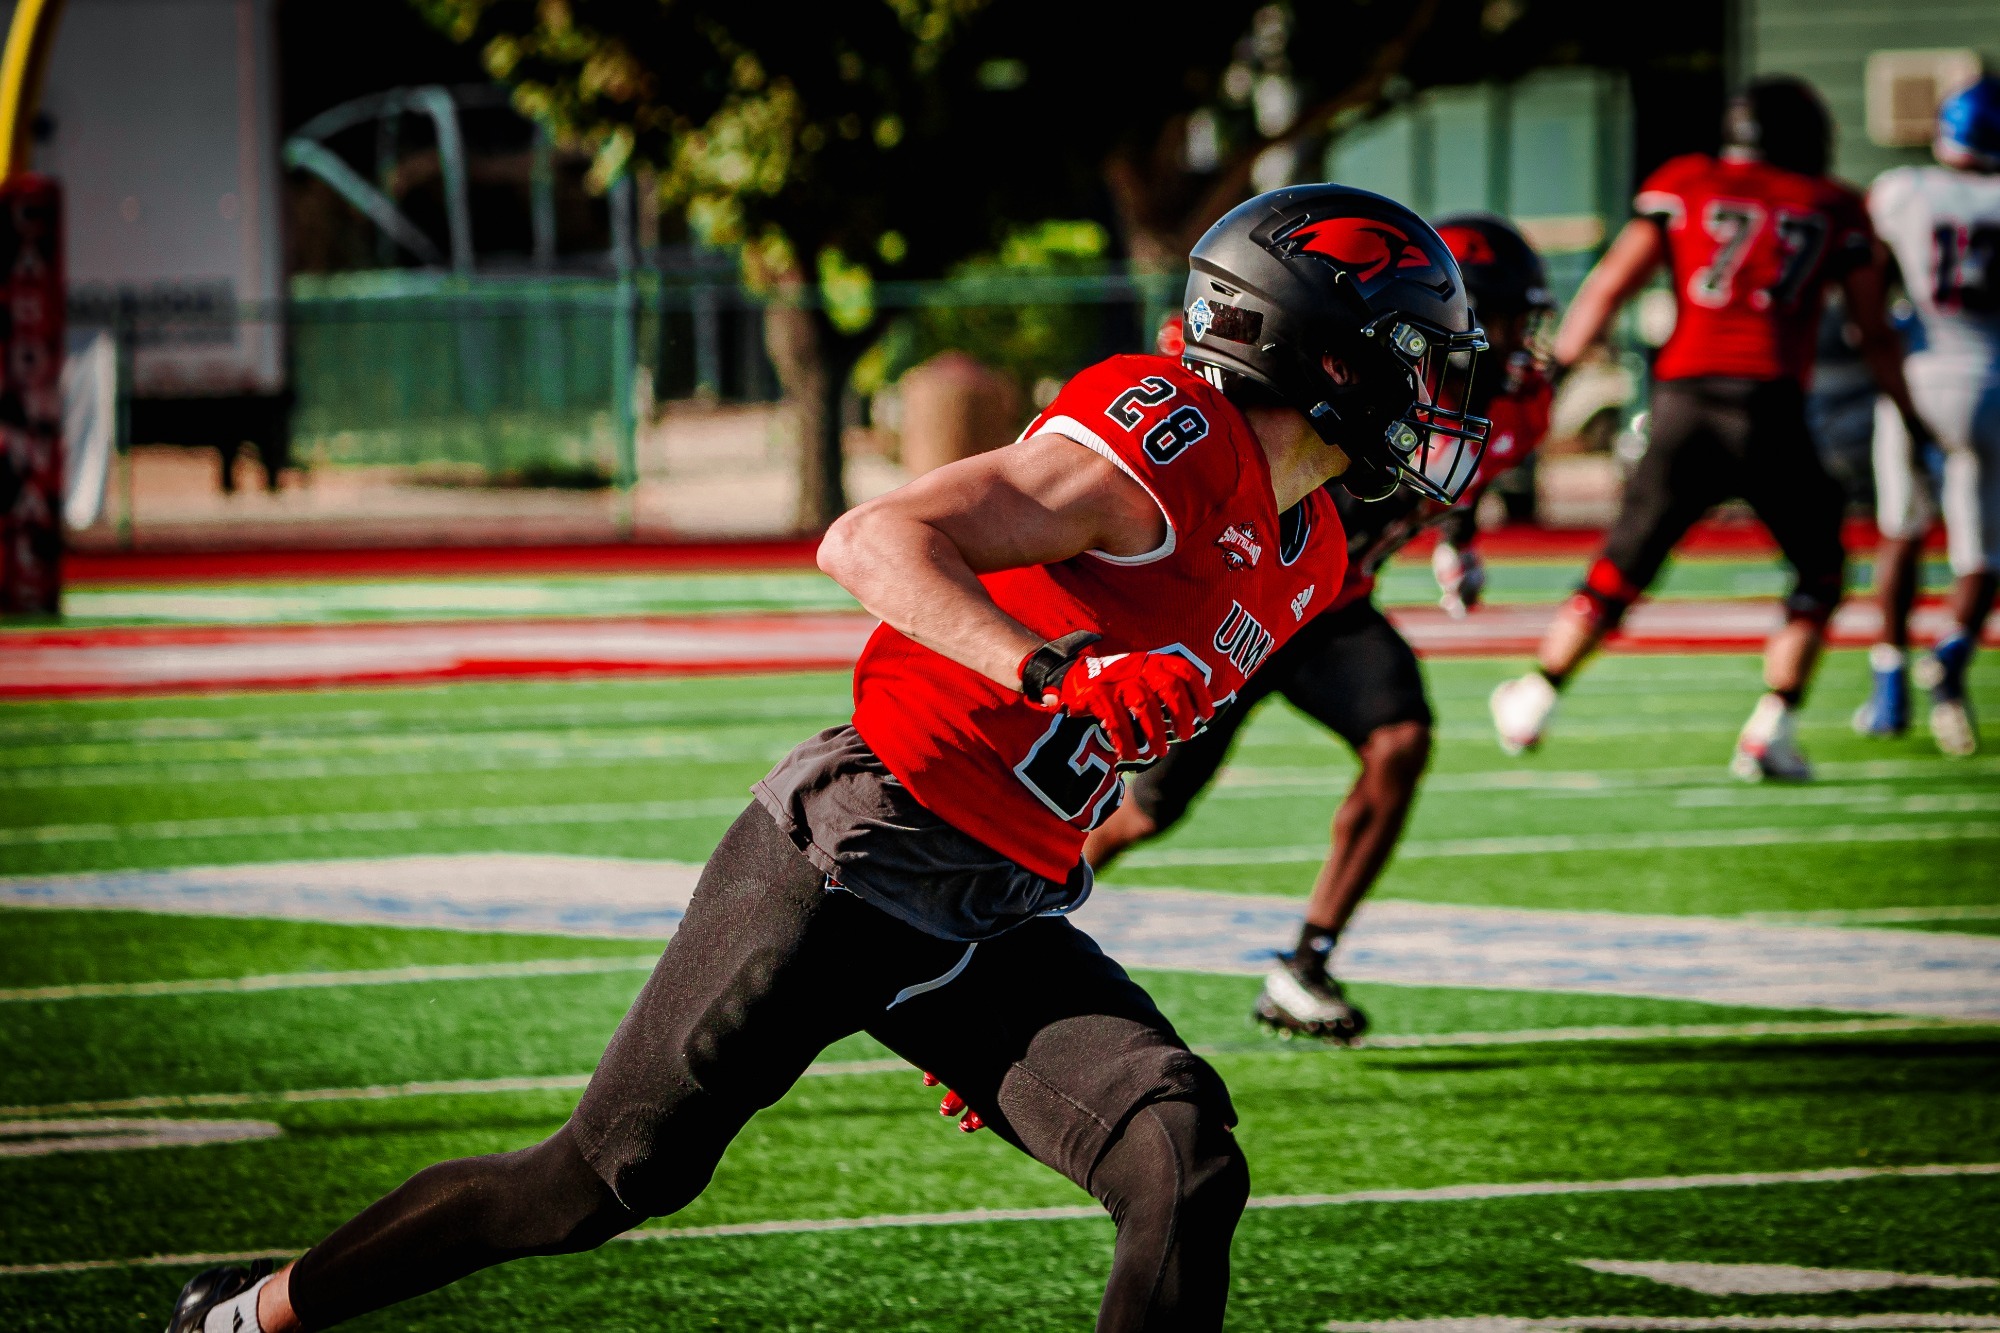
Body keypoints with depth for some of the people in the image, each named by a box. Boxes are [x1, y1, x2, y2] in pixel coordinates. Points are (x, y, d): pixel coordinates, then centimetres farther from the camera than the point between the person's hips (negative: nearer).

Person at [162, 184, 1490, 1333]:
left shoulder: (1304, 555, 14)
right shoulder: (1169, 440, -15)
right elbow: (870, 542, -23)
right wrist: (1048, 676, -39)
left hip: (995, 922, 8)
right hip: (852, 855, -8)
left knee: (1186, 1175, -15)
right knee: (610, 1176, 1)